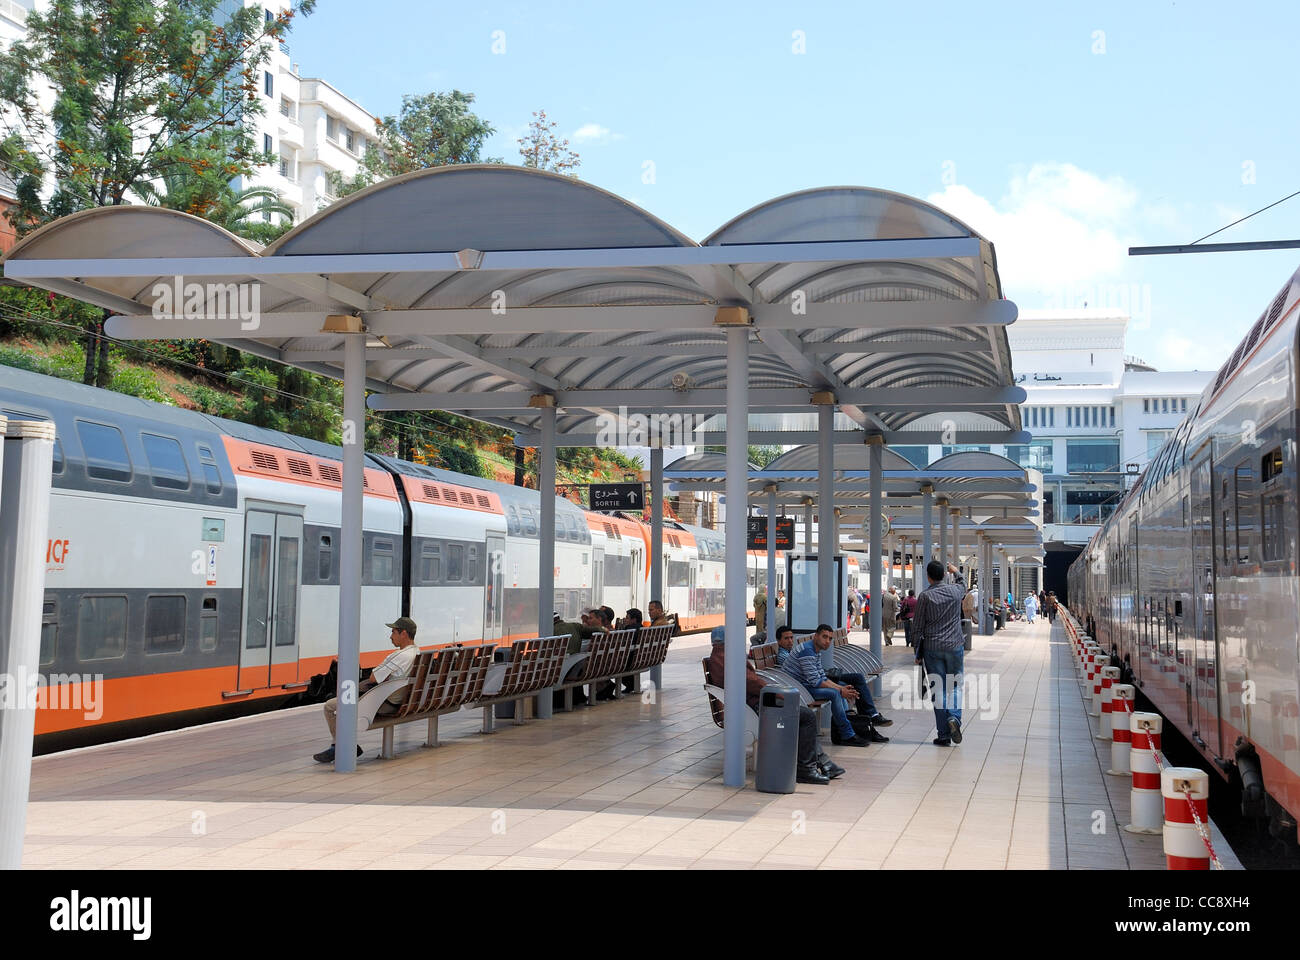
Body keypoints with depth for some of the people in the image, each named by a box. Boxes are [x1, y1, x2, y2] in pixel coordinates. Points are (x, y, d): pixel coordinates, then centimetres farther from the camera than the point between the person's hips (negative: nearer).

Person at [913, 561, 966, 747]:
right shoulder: (956, 590, 0)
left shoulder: (925, 596, -7)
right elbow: (965, 590, 28)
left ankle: (944, 735, 3)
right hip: (954, 646, 1)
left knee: (938, 689, 3)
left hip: (932, 648, -1)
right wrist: (956, 572, 46)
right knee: (955, 686, 14)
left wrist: (918, 652, 5)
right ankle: (954, 717, -13)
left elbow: (917, 627, -5)